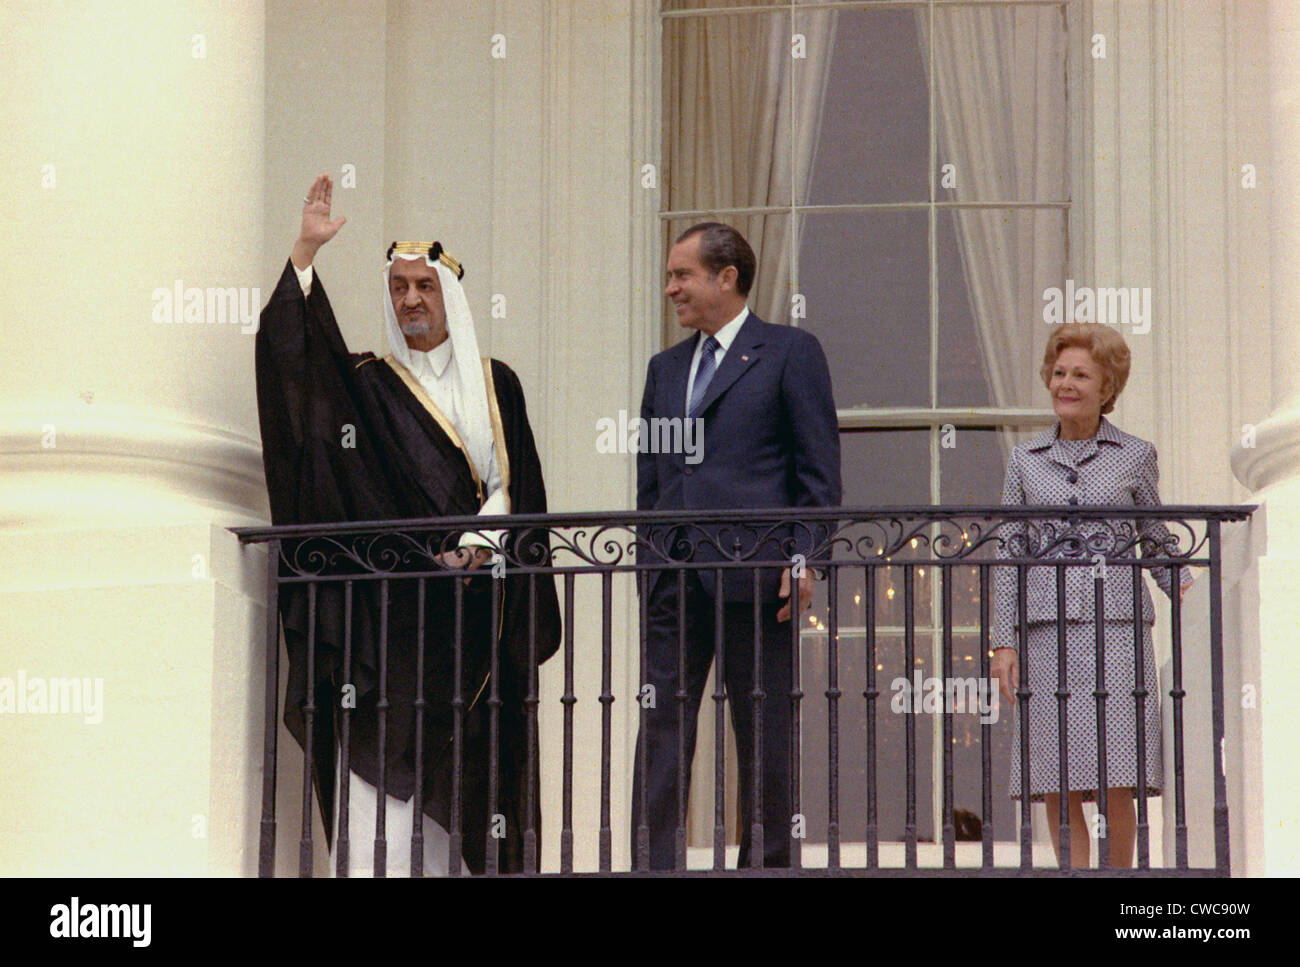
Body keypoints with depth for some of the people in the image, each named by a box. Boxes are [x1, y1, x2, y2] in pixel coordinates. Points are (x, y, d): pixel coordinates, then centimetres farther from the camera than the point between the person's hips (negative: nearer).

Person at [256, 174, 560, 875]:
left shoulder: (494, 384, 13)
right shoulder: (366, 383, 9)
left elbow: (512, 487, 8)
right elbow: (290, 349, -6)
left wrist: (478, 547, -9)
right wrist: (306, 252, -13)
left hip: (474, 603, 2)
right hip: (390, 602, -1)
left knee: (455, 767, 0)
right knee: (380, 758, -10)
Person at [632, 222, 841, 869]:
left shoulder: (789, 351, 4)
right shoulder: (666, 366, 20)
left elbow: (819, 468, -1)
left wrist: (803, 555, -10)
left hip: (754, 572, -5)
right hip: (675, 575, 5)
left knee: (764, 731, 2)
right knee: (660, 723, -2)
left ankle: (766, 861, 10)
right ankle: (653, 866, -2)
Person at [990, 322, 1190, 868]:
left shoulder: (1135, 456, 9)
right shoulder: (1026, 461, 12)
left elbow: (1155, 540, 14)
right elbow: (1009, 556, 10)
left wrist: (1184, 588, -4)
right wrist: (1004, 641, 2)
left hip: (1117, 624, -1)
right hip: (1046, 630, 1)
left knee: (1116, 782, -7)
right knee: (1055, 785, -3)